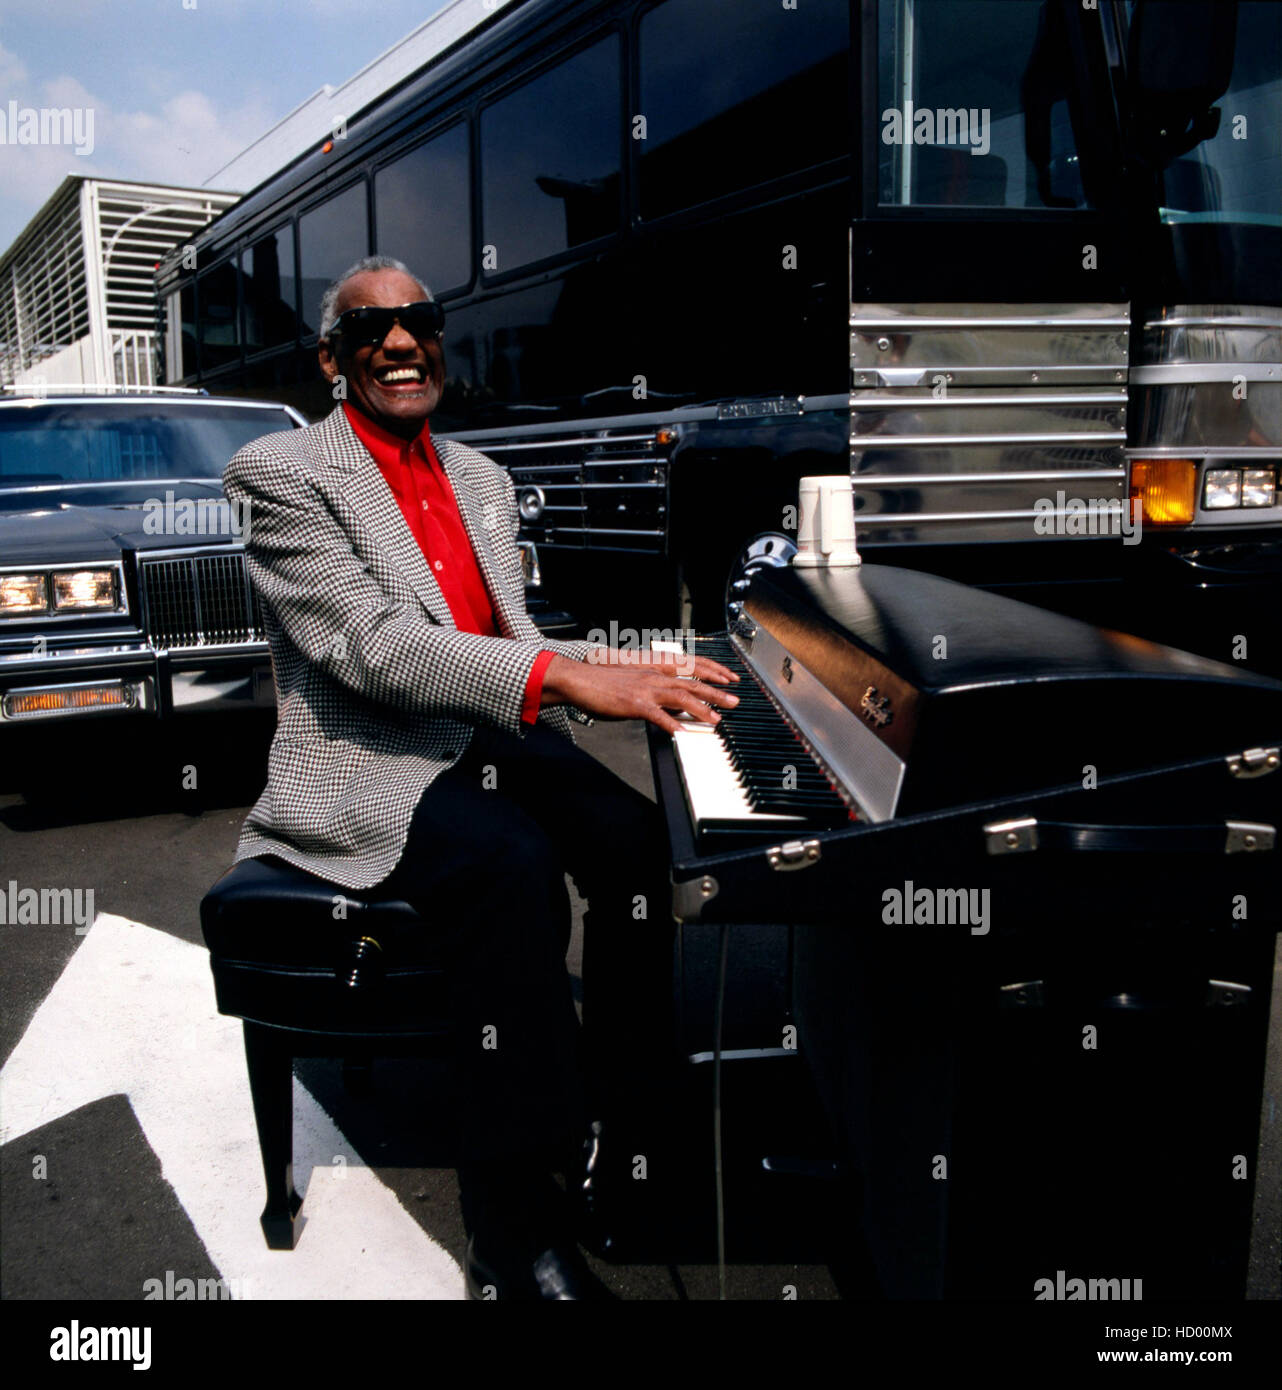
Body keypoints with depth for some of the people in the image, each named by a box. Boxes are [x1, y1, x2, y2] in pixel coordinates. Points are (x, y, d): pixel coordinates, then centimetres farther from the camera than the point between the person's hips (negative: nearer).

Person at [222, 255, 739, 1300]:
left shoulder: (481, 478, 17)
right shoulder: (282, 473, -6)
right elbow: (373, 645, -21)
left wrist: (626, 674, -5)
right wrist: (570, 675, -31)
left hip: (486, 736, 7)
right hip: (364, 765, -6)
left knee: (634, 834, -21)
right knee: (514, 863, -33)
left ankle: (620, 1110, -3)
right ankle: (518, 1225, -21)